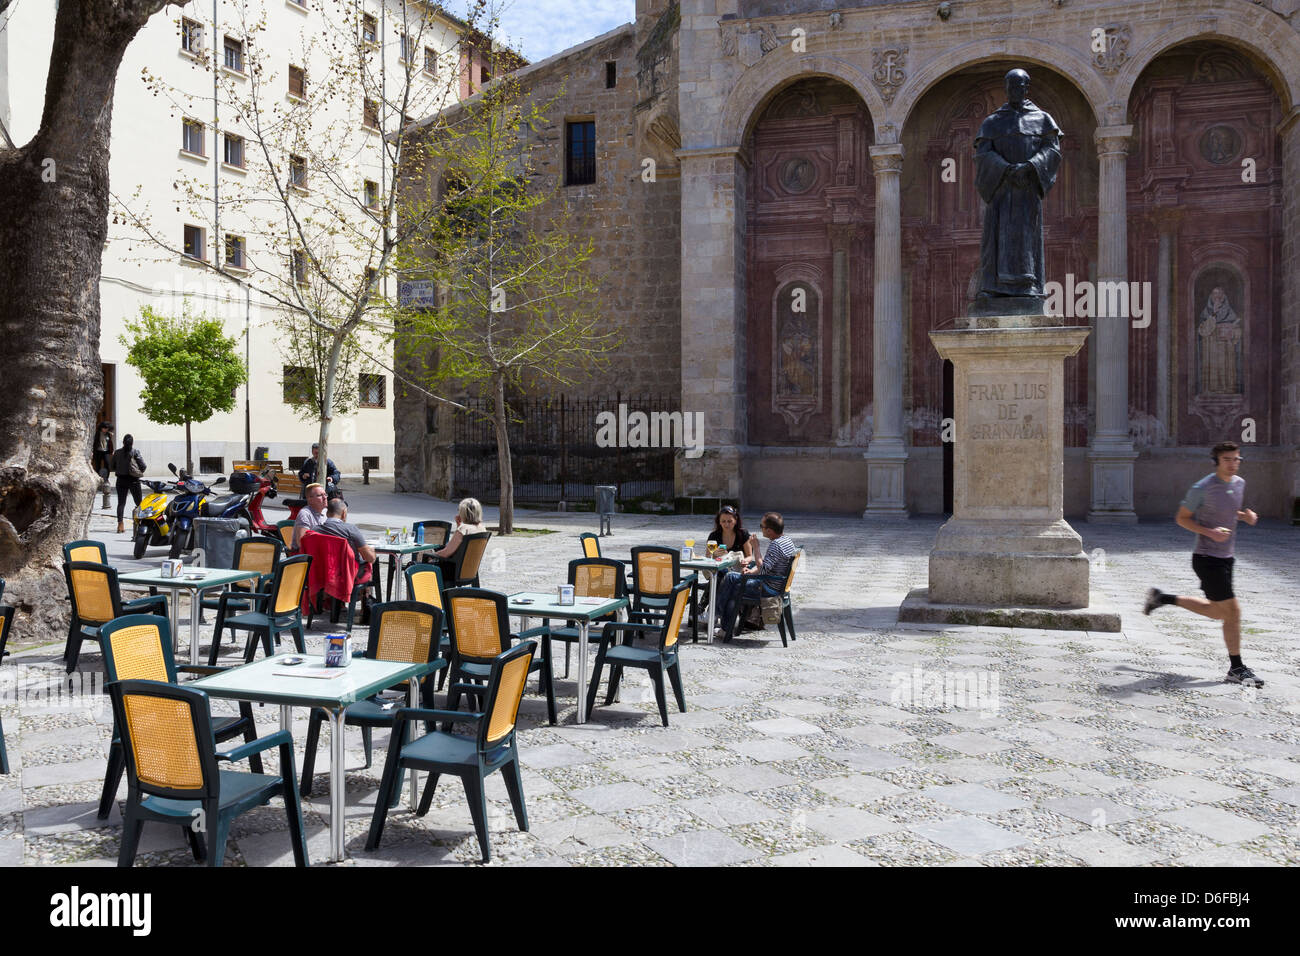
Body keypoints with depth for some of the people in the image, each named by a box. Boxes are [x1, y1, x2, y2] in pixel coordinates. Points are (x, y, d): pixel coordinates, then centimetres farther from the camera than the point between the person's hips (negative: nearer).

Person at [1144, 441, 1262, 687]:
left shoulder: (1240, 483, 7)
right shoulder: (1202, 488, -15)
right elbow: (1182, 518, -8)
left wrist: (1245, 516, 1)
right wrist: (1210, 532, -21)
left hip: (1225, 557, 8)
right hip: (1207, 559, -8)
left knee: (1217, 611, 18)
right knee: (1232, 612, -7)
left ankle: (1163, 598, 31)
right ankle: (1236, 669, 5)